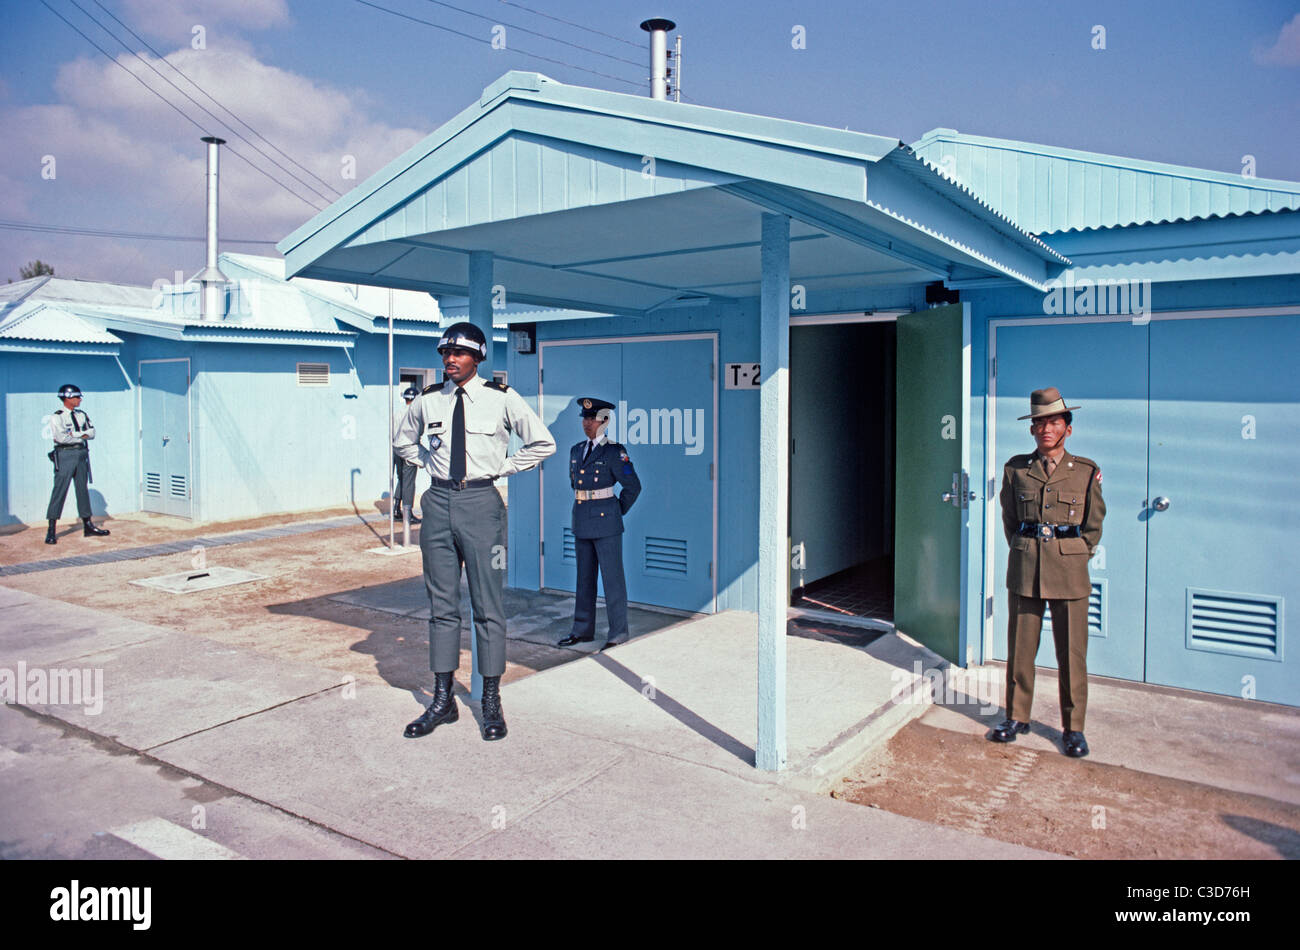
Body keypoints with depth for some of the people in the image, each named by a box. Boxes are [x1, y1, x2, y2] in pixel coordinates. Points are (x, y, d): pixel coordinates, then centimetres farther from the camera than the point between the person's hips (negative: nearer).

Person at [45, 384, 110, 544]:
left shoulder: (81, 415, 14)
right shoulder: (57, 417, -5)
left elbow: (92, 433, 5)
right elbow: (61, 437, -17)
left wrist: (73, 434, -9)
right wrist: (81, 437, -6)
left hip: (81, 454, 6)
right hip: (64, 455, -6)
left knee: (83, 490, 10)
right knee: (59, 491, -7)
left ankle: (88, 526, 16)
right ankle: (51, 531, -4)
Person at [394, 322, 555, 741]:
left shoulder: (501, 398, -3)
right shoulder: (427, 401, 6)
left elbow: (543, 444, 3)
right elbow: (402, 441, 25)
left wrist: (503, 468, -1)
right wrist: (430, 462, 10)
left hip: (481, 503, -3)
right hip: (439, 503, 4)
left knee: (488, 605, 1)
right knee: (441, 605, 9)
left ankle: (492, 703, 12)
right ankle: (442, 700, 20)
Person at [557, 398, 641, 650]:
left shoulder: (614, 452, -9)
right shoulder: (577, 450, 10)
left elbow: (633, 486, -6)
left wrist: (617, 512, 1)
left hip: (605, 523, -7)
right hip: (581, 521, 7)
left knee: (612, 577, -1)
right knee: (584, 577, 14)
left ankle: (618, 633, 8)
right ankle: (583, 630, 24)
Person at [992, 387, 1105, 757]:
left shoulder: (1087, 471, 1)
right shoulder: (1016, 468, 5)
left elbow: (1094, 524, 9)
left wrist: (1075, 556, 5)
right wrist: (1022, 550, 8)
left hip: (1069, 570, -1)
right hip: (1024, 566, 2)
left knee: (1072, 652, 3)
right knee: (1020, 646, 7)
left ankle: (1073, 728, 18)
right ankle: (1017, 717, 23)